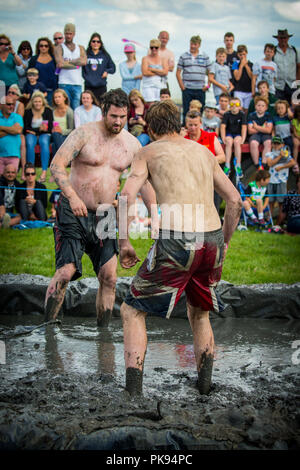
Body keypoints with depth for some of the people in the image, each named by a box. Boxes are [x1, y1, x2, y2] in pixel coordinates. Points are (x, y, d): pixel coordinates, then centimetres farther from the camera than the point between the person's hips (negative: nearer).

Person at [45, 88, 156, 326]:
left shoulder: (132, 144, 6)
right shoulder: (85, 134, -8)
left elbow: (145, 181, 13)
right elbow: (56, 165, -17)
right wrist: (72, 196, -32)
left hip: (105, 216, 4)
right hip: (73, 212, -4)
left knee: (109, 276, -3)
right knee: (65, 272, -14)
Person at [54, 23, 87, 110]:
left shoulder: (80, 48, 16)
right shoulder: (59, 48, 5)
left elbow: (84, 61, -4)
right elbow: (60, 64, -12)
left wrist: (68, 61, -6)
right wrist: (76, 64, -4)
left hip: (77, 83, 3)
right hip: (64, 83, -3)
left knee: (76, 109, -1)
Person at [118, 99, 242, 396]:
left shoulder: (149, 152, 9)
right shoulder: (203, 152, 21)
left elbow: (127, 196, -6)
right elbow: (235, 200, 20)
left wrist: (124, 242, 2)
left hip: (176, 241, -4)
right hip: (212, 240, 5)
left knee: (132, 310, 10)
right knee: (199, 313, 28)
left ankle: (133, 391, -1)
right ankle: (205, 389, 23)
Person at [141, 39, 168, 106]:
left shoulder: (163, 59, 13)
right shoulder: (145, 59, 3)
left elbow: (165, 72, -3)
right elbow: (145, 73, -11)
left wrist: (152, 69, -7)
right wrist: (159, 73, -4)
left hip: (160, 85, 3)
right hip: (148, 86, -3)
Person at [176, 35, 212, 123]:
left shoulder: (205, 57, 8)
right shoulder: (184, 56, 6)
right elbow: (178, 73, 6)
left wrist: (208, 85, -1)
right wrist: (181, 86, -4)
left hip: (200, 89, 1)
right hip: (187, 89, -1)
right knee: (186, 112, 1)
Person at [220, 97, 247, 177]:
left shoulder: (242, 114, -1)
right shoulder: (227, 114, 0)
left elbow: (244, 127, -9)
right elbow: (223, 126, -9)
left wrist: (243, 138, -21)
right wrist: (223, 138, -22)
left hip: (238, 134, 0)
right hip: (229, 134, 0)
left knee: (236, 142, -33)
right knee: (229, 142, -33)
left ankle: (238, 166, -32)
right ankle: (227, 166, -34)